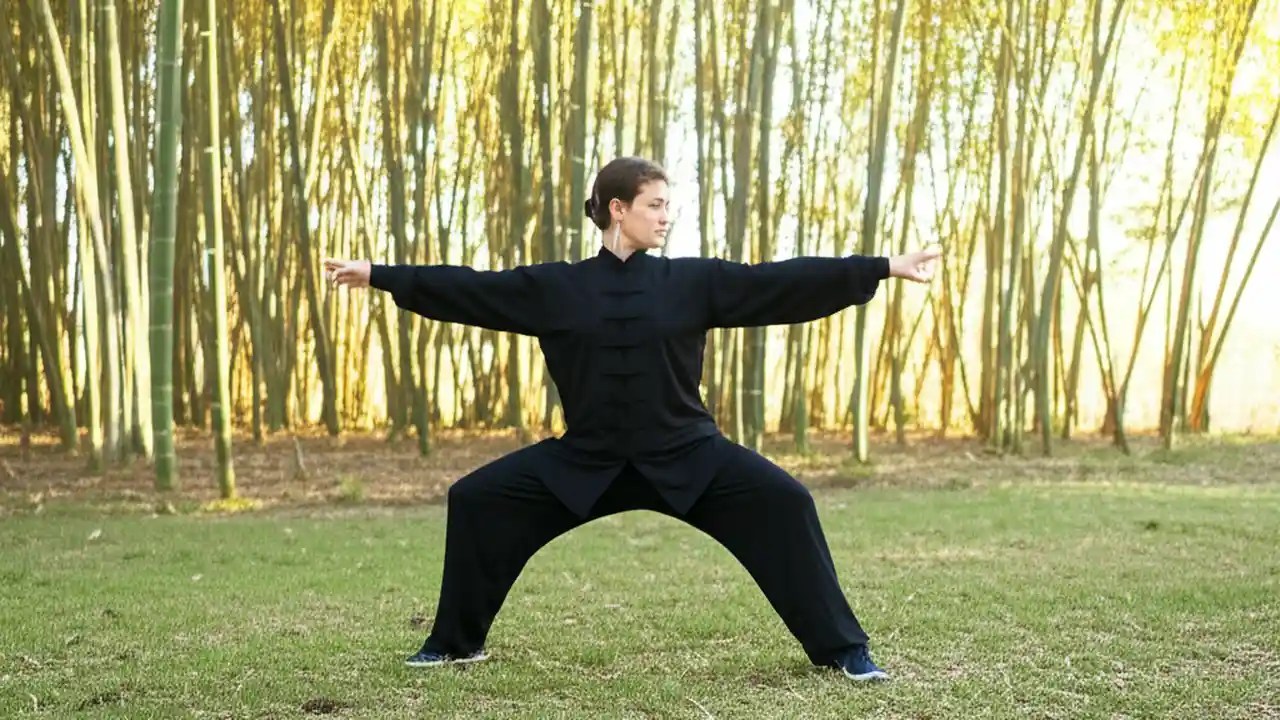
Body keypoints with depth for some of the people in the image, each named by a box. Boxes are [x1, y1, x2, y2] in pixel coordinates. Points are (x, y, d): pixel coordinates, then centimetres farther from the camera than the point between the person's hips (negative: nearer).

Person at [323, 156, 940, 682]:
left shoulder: (693, 281, -3)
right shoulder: (556, 286, -2)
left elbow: (779, 282, -5)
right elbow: (470, 288, 1)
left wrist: (886, 267, -9)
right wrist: (378, 275, 0)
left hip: (686, 456, -1)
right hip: (584, 461, 1)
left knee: (784, 503, -18)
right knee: (475, 500, -5)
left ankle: (842, 650, -4)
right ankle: (456, 642, 16)